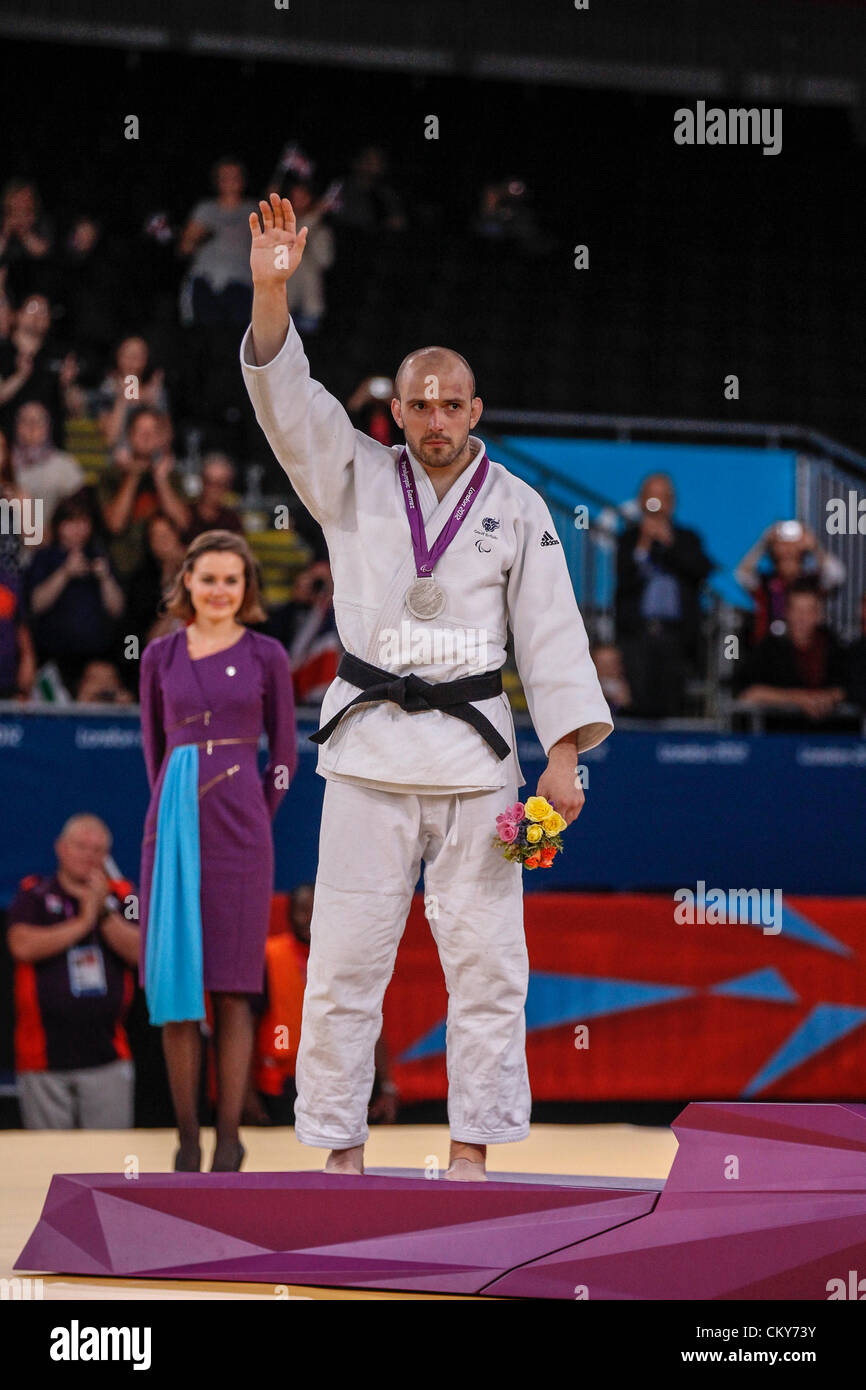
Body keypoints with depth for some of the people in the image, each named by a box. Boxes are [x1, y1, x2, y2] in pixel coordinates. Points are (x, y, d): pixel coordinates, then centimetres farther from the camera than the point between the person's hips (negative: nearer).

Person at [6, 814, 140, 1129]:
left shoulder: (119, 896, 13)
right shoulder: (34, 895, 7)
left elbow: (138, 951, 0)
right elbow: (23, 946, -11)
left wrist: (104, 913, -11)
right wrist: (83, 922, -6)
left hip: (106, 1057, 2)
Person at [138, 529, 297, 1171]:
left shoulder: (266, 656, 4)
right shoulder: (161, 657, 10)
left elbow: (285, 753, 8)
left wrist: (256, 823, 5)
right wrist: (173, 809, 12)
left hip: (239, 829, -2)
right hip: (173, 824, 2)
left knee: (232, 988, -3)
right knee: (173, 981, 0)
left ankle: (229, 1137, 1)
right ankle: (187, 1137, 4)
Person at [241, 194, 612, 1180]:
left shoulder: (516, 508, 6)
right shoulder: (355, 482, 6)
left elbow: (551, 631, 3)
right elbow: (288, 404, -8)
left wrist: (564, 755, -6)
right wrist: (270, 293, -24)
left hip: (474, 748, 0)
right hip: (370, 743, 0)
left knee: (486, 957, 0)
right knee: (347, 954, -2)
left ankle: (472, 1151, 6)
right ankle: (341, 1150, 4)